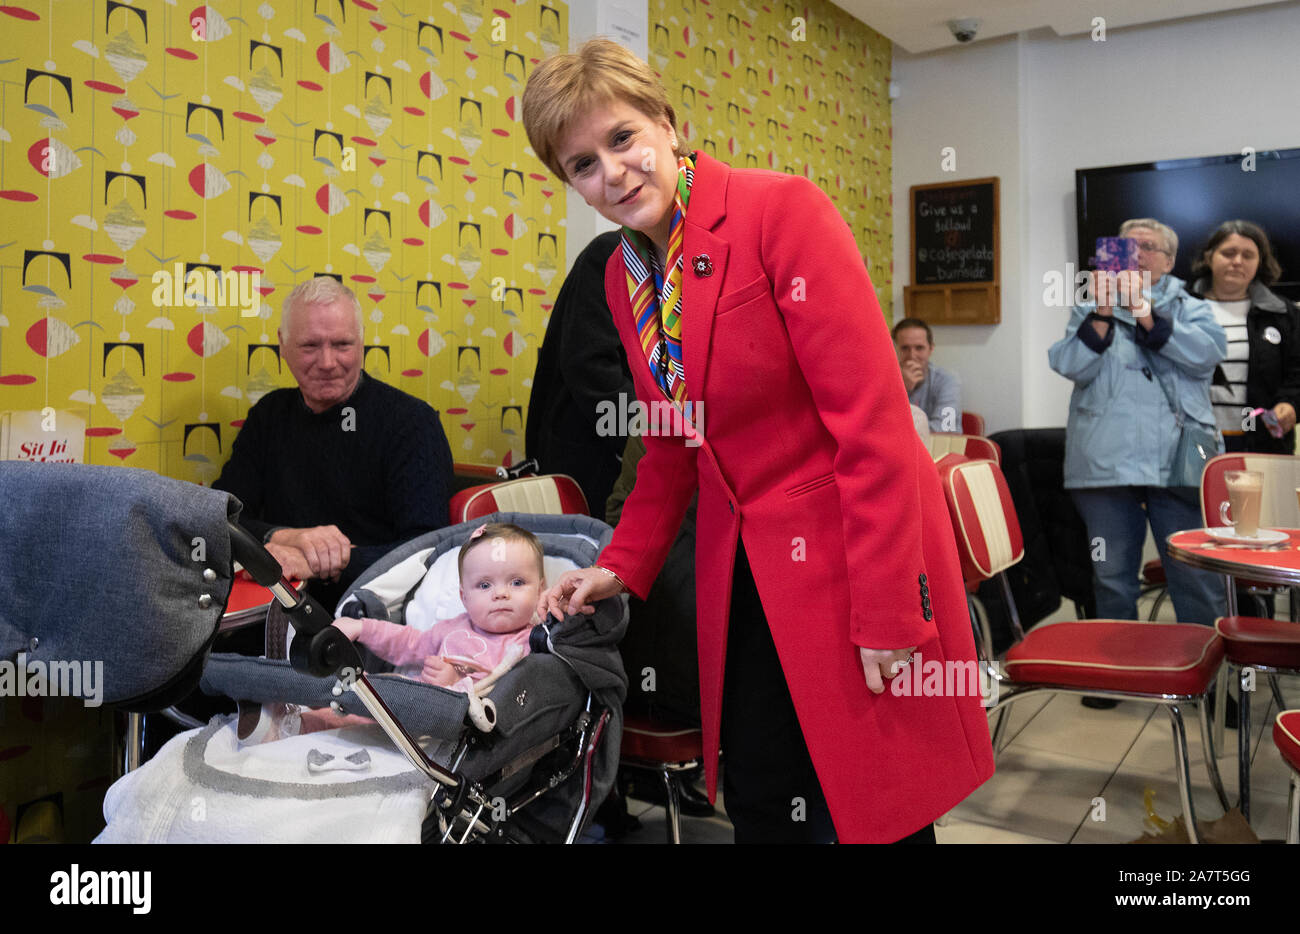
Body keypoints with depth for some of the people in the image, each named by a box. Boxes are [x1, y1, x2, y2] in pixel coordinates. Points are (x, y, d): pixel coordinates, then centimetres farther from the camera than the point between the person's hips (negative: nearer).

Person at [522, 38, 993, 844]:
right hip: (740, 574, 6)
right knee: (758, 801, 14)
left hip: (846, 552, -6)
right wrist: (622, 567, 7)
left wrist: (886, 613, -19)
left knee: (877, 809, 5)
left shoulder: (783, 210, -15)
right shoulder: (624, 278, 6)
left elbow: (872, 419, -18)